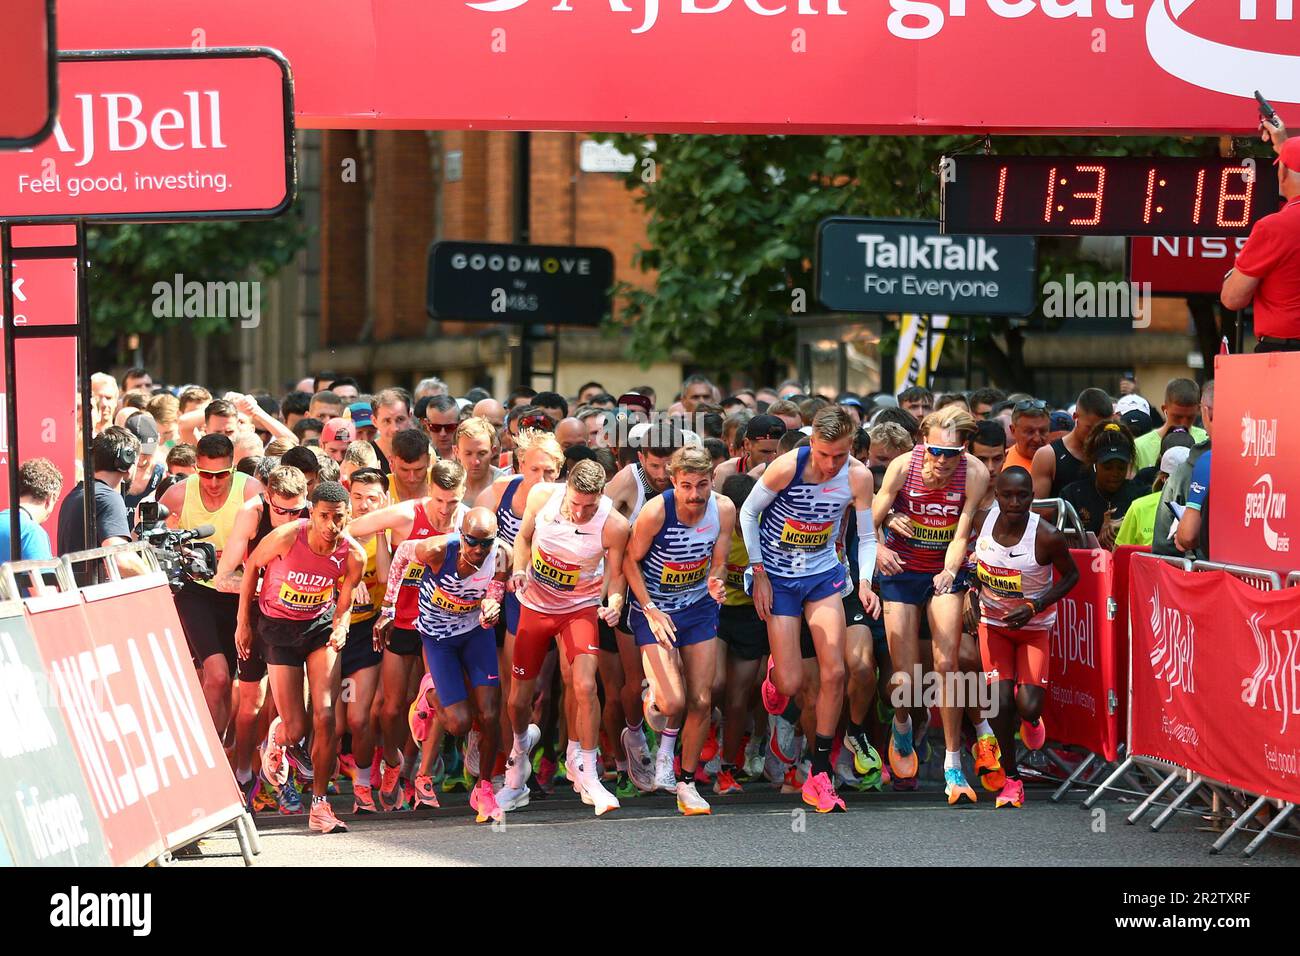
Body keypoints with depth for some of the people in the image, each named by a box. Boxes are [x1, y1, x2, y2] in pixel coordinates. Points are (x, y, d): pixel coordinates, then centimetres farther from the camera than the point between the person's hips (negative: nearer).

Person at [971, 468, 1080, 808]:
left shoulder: (1047, 536, -24)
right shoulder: (984, 521, -13)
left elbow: (1071, 575, -7)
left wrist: (1034, 607, -18)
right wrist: (974, 591, -5)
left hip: (1034, 626, -2)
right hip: (993, 621, 2)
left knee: (1028, 706, -13)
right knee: (1000, 701, -11)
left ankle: (1031, 719, 29)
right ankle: (1010, 777, 11)